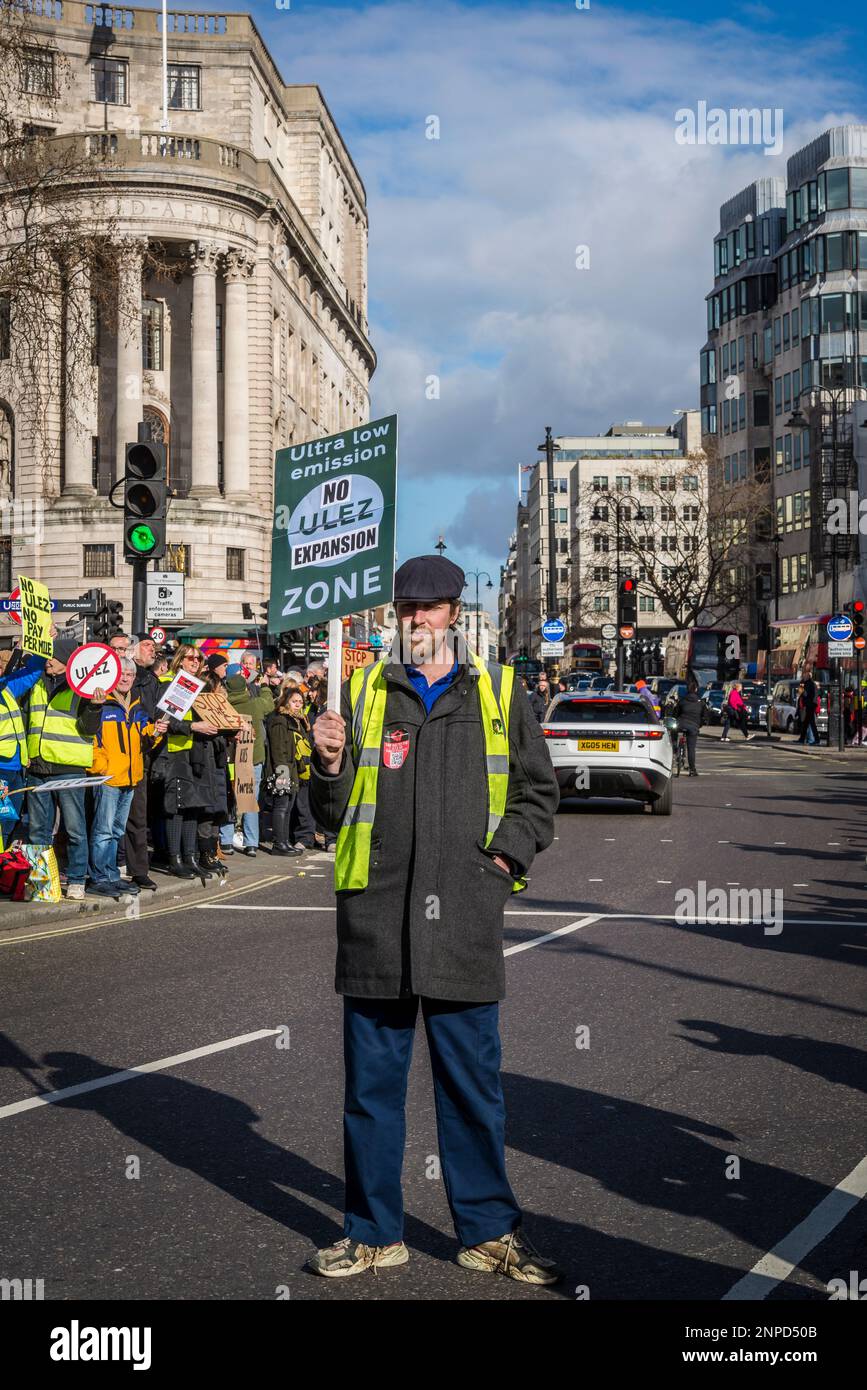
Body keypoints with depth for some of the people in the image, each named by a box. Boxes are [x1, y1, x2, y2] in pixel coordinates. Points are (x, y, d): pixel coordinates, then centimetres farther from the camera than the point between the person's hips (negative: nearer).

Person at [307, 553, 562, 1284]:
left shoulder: (499, 692, 8)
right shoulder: (365, 692, 9)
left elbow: (538, 792, 13)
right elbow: (334, 814, 10)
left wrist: (506, 854, -2)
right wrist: (330, 764, -10)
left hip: (465, 918, -1)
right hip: (376, 918, 1)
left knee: (473, 1083, 8)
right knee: (372, 1081, 8)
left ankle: (489, 1229, 21)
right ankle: (375, 1230, 21)